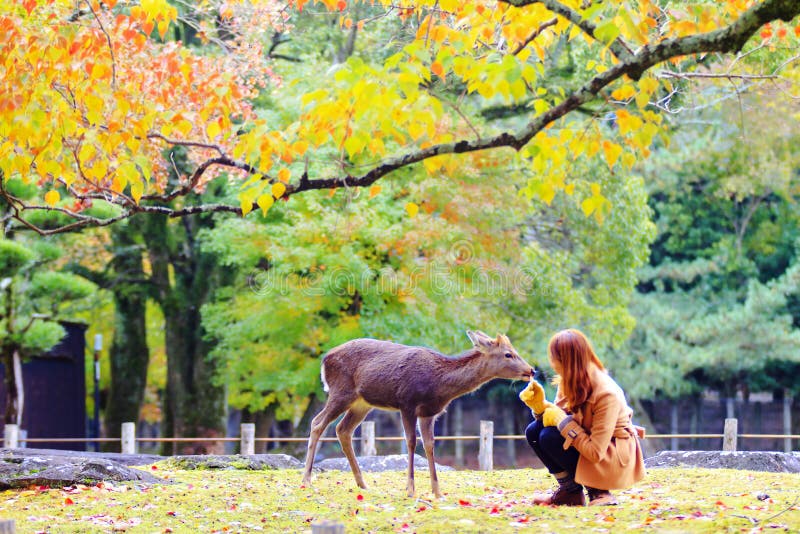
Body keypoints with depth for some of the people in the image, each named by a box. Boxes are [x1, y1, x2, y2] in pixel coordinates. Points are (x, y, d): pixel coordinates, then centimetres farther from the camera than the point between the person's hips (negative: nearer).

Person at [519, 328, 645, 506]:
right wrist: (539, 404, -17)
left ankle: (597, 491, -8)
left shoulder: (606, 393, -29)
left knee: (550, 438, -24)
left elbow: (595, 453, -30)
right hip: (588, 443, 8)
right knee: (533, 431, -7)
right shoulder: (569, 383, -6)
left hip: (615, 458, -8)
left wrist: (562, 420, -26)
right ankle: (569, 491, 4)